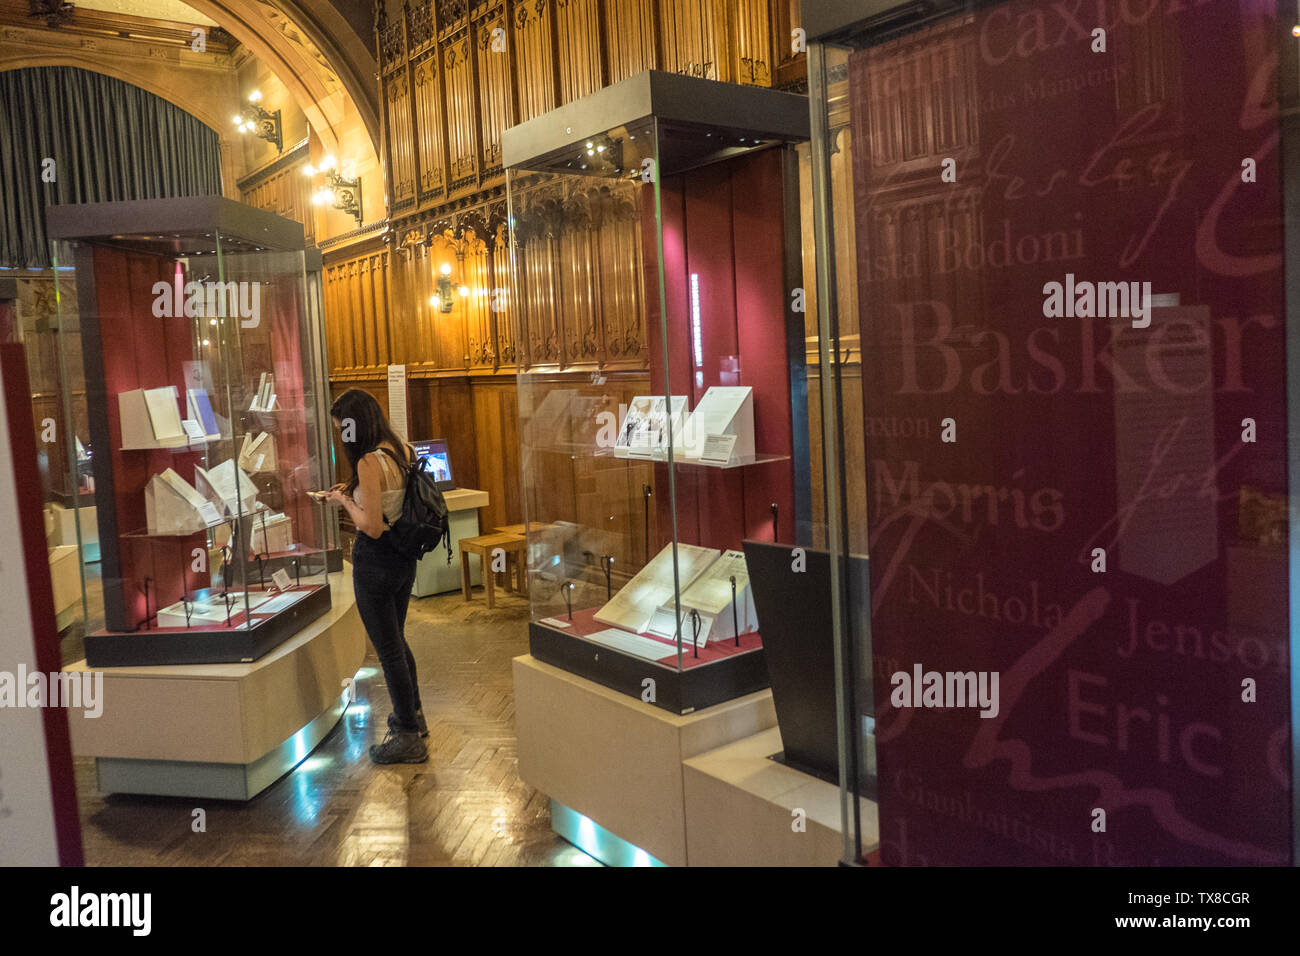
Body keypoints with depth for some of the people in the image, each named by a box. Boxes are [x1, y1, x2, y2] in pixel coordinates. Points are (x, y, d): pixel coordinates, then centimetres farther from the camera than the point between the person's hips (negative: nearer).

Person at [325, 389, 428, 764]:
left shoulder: (369, 463, -21)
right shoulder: (402, 451, 4)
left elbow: (372, 526, -23)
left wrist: (344, 500, -8)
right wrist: (353, 492, 11)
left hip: (375, 560, -9)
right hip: (404, 557, 9)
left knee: (388, 648, 3)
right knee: (396, 640, 25)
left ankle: (409, 737, 14)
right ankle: (413, 713, 41)